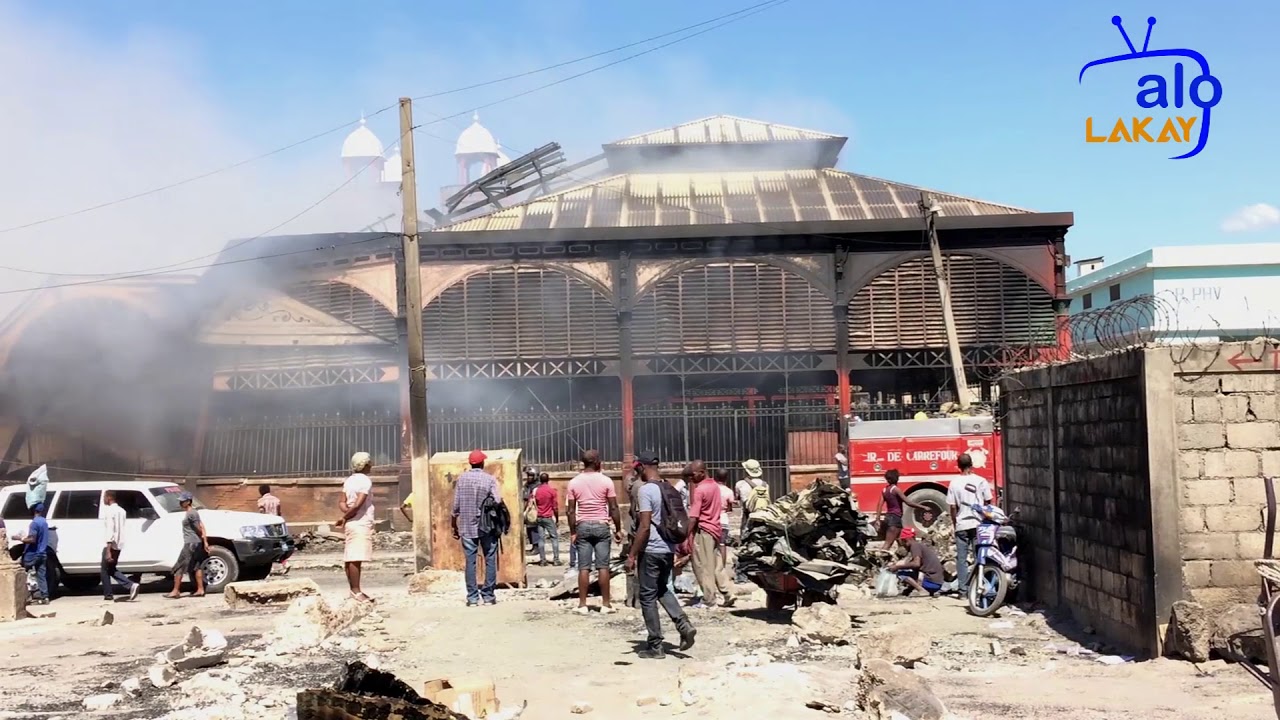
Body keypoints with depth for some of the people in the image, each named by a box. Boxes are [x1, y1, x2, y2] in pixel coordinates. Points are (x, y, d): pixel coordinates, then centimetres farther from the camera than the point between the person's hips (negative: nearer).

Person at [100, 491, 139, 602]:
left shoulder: (109, 511, -13)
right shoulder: (121, 510, 14)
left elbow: (110, 531, -20)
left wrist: (108, 551, -23)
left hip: (110, 545, -8)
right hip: (118, 545, 8)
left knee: (105, 569, 4)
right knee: (111, 569, 16)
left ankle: (108, 595, 6)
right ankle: (131, 585, 1)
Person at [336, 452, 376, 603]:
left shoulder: (349, 480, 15)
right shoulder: (365, 481, -12)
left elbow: (341, 502, 11)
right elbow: (358, 504, -20)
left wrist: (347, 513, -4)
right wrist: (345, 517, -9)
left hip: (351, 524, 9)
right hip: (361, 523, -9)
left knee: (350, 558, 9)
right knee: (357, 558, -11)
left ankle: (354, 590, 15)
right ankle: (356, 591, -13)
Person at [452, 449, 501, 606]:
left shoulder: (461, 479, 0)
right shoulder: (490, 479, -6)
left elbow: (456, 506, 0)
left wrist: (455, 527, 9)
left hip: (467, 528, 2)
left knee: (470, 562, 5)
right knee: (490, 560, 7)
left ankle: (472, 597, 4)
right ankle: (488, 595, 6)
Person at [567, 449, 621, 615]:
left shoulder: (574, 482, 1)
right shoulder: (606, 481, -5)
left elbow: (571, 511, 1)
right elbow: (613, 508, -5)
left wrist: (573, 531, 8)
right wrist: (618, 529, 3)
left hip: (583, 526, 2)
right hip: (601, 526, -2)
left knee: (584, 567, 3)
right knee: (603, 566, 2)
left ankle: (582, 605, 4)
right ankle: (606, 604, 4)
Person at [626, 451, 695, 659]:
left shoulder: (646, 490, -16)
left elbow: (645, 526, -20)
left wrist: (632, 554, -15)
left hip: (651, 550, -8)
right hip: (668, 549, 8)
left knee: (648, 597, 3)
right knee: (663, 590, 24)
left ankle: (655, 646, 7)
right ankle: (684, 625, 6)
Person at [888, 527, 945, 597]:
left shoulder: (915, 545, -8)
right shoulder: (924, 544, 20)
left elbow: (916, 564, -21)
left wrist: (898, 567, -14)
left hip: (930, 582, -10)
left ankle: (923, 591, -16)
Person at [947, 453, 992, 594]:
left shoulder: (954, 483, -3)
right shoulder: (981, 481, -3)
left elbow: (953, 507, -1)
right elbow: (988, 502, 2)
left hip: (961, 525, 0)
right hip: (978, 523, 0)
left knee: (961, 558, 5)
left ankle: (962, 587, 4)